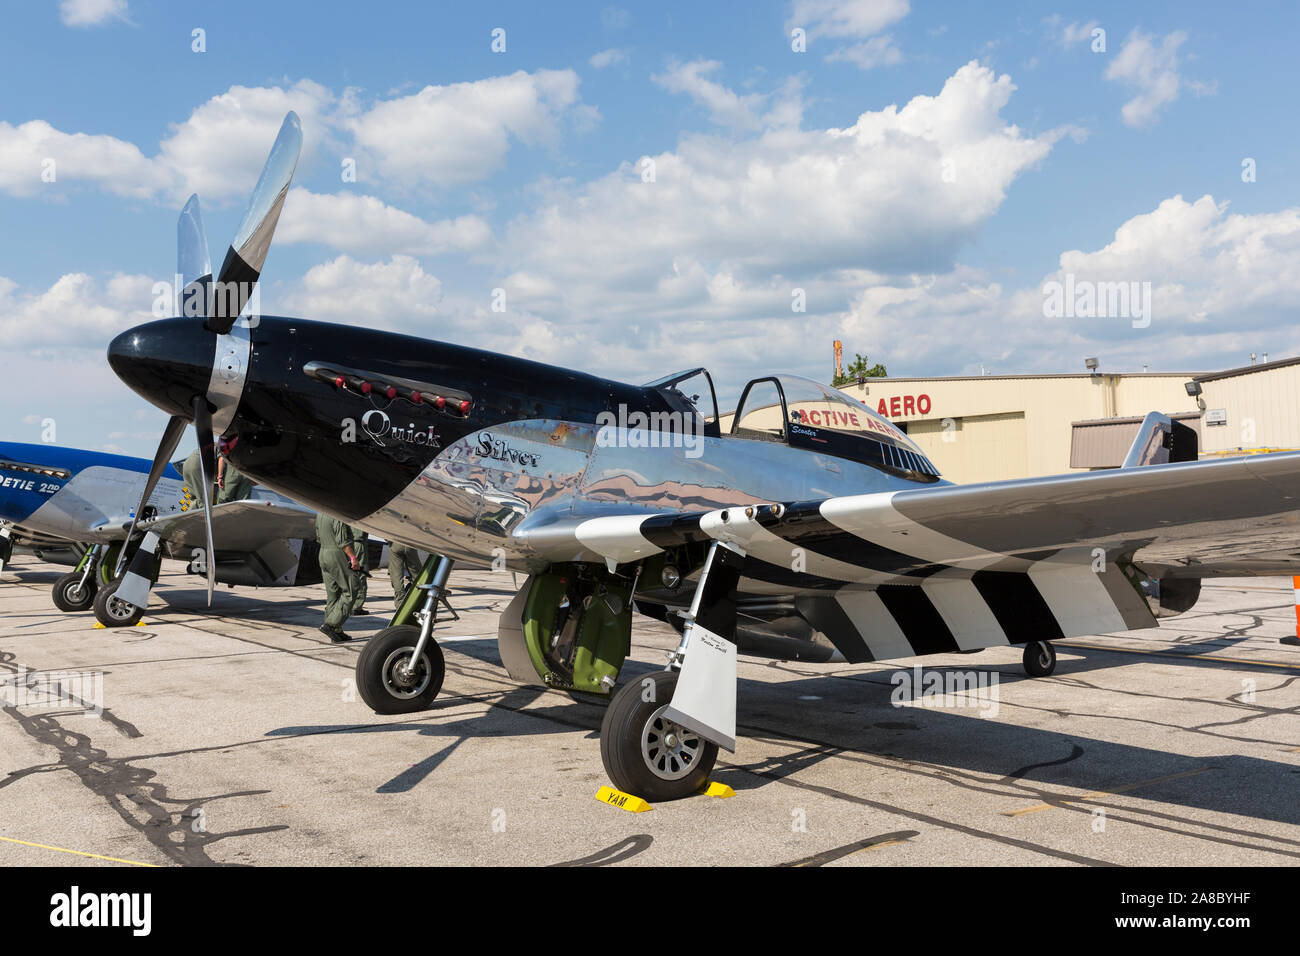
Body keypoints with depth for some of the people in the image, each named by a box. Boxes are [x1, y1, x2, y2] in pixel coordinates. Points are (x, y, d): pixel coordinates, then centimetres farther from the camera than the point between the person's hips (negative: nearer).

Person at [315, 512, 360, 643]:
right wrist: (353, 557, -18)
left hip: (323, 554, 9)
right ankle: (330, 625, -8)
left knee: (332, 595, 11)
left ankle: (337, 632, 13)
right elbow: (342, 540, -20)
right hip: (338, 556, -9)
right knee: (349, 593, -1)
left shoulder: (320, 513, 12)